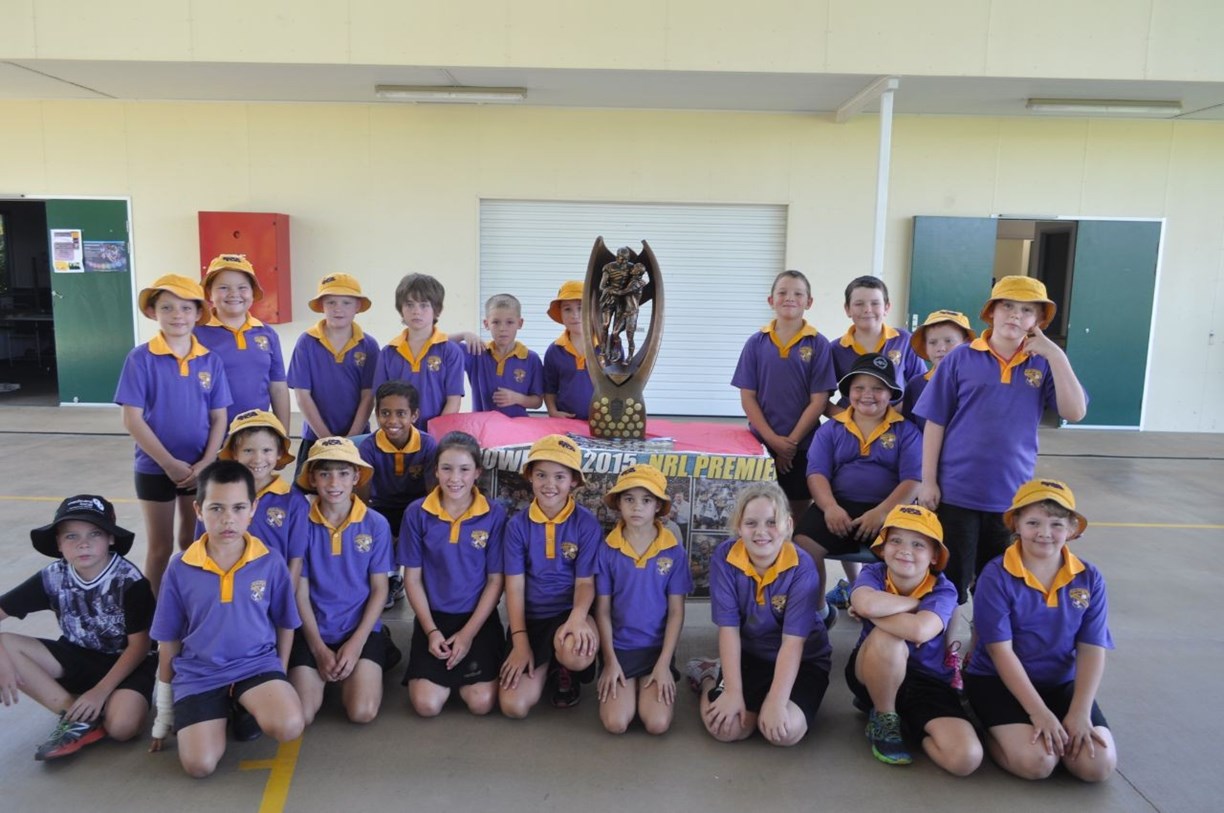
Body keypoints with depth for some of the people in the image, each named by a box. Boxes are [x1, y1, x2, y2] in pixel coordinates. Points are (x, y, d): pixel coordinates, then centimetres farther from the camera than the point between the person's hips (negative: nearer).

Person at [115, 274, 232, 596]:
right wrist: (169, 463, -14)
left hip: (200, 468, 3)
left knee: (193, 542, 17)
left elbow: (219, 418, 0)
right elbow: (132, 419, -11)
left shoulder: (211, 360, -2)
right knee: (161, 545, 10)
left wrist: (205, 463, -10)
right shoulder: (141, 358, -10)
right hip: (155, 468, -2)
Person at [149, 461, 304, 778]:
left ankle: (247, 710, 7)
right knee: (199, 765, -18)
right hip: (198, 673, 1)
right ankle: (221, 712, 14)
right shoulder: (180, 568, -5)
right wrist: (163, 715, 12)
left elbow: (285, 625, 7)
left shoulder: (271, 563, -8)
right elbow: (168, 641, 5)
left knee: (289, 726, -28)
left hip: (257, 665, -1)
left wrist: (279, 679, 10)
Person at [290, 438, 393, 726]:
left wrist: (356, 642, -10)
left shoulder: (375, 524, -7)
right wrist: (319, 648, -9)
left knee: (362, 712, -17)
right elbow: (300, 592, -3)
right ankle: (323, 672, 19)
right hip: (313, 630, 1)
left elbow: (379, 589, -1)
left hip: (362, 629, 0)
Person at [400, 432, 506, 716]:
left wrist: (468, 633, -11)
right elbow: (413, 579, 0)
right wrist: (431, 631, -9)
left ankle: (465, 670, 18)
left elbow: (495, 580, -4)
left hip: (478, 618, 0)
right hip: (433, 616, 1)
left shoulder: (494, 515, -8)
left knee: (482, 703, -14)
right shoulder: (416, 513, -6)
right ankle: (447, 671, 18)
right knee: (426, 705, -14)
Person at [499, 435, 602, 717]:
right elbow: (515, 586, -3)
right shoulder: (518, 524, -4)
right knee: (513, 706, -13)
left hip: (568, 613, -2)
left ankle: (565, 671, 3)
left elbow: (585, 582, -8)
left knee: (577, 654, -38)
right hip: (530, 618, 2)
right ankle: (546, 664, 21)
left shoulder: (587, 524, -8)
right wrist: (520, 641, -11)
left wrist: (577, 617, -30)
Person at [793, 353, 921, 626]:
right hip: (840, 506, 2)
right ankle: (819, 611, 0)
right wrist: (830, 507, -18)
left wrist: (881, 512, -19)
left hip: (890, 510, -1)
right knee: (803, 544, -25)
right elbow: (817, 473, 3)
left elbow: (912, 480, -2)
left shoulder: (906, 430, 10)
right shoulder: (831, 429, 15)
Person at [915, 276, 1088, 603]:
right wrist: (928, 481, -5)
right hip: (956, 492, -2)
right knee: (949, 582, 9)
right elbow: (935, 422, -2)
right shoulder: (960, 358, -3)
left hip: (1012, 496, 2)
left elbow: (1074, 412, -8)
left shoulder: (1043, 364, 2)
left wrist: (1055, 355, -13)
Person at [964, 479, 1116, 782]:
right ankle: (992, 729, 7)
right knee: (1036, 761, -24)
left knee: (1098, 764, -16)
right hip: (999, 681, -4)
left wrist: (1079, 713, -15)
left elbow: (1092, 651, -4)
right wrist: (1038, 712, -20)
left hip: (1062, 684, 4)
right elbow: (1001, 651, -15)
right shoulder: (996, 576, -15)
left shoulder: (1089, 579, -3)